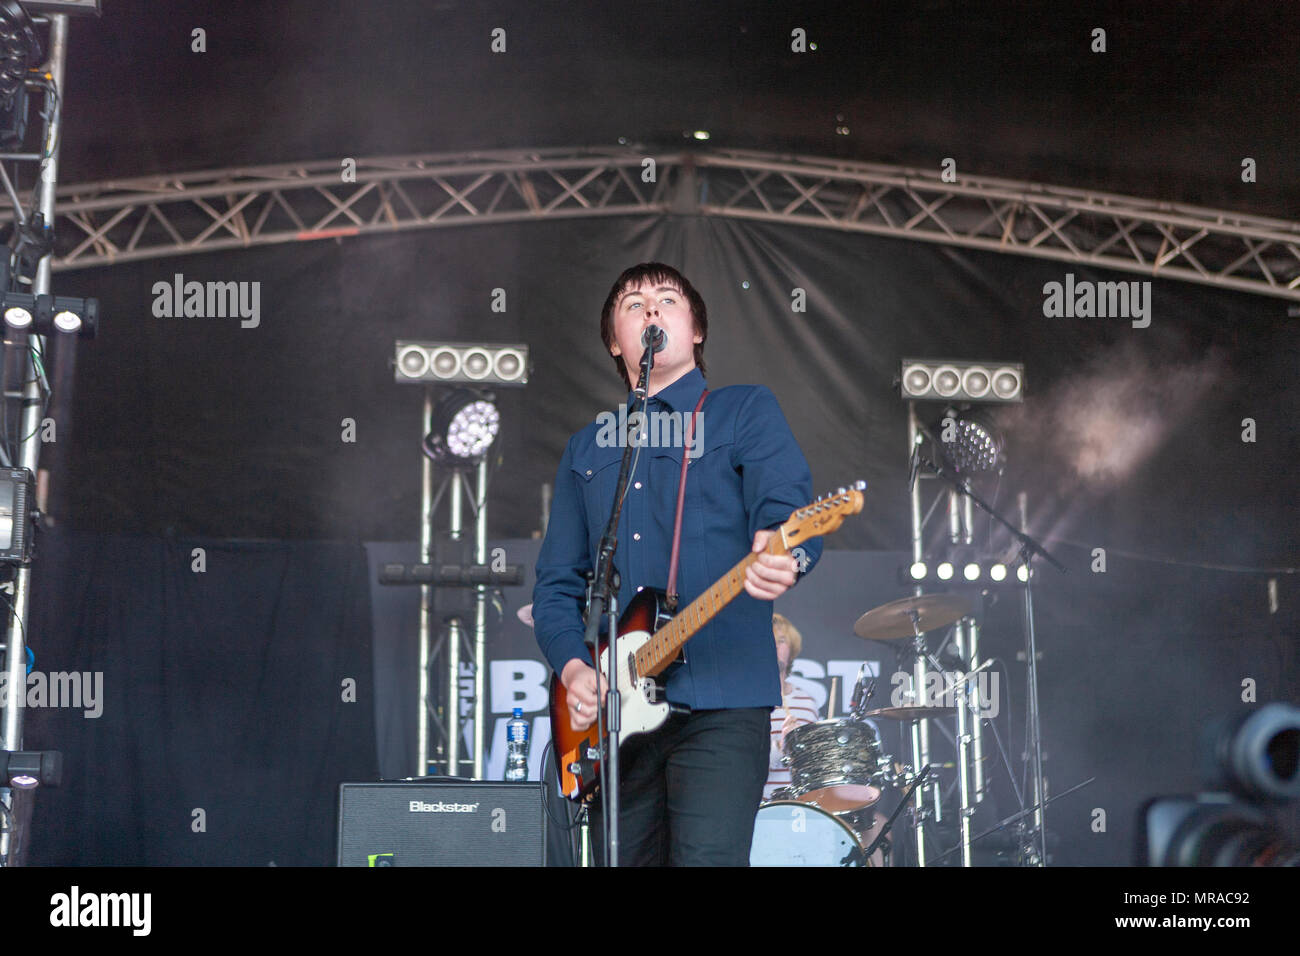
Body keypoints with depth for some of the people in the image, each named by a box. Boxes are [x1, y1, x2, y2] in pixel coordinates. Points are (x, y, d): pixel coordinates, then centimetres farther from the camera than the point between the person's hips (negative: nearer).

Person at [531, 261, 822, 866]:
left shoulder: (745, 411, 8)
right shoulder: (586, 450, 20)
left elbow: (788, 508, -10)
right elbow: (556, 582, 17)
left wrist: (780, 558, -33)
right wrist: (573, 668, -2)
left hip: (720, 706, -4)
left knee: (707, 859, -16)